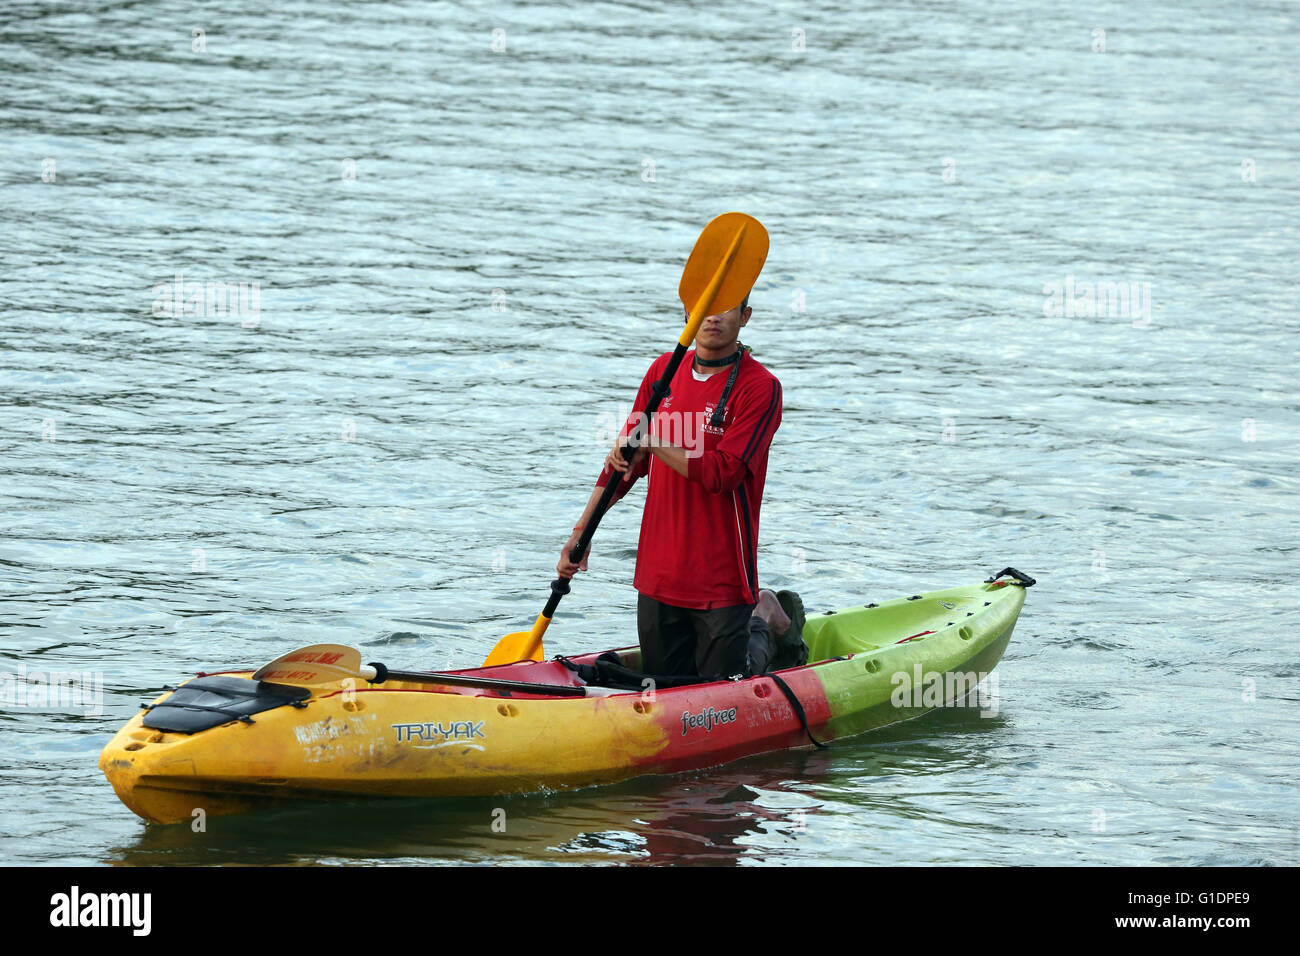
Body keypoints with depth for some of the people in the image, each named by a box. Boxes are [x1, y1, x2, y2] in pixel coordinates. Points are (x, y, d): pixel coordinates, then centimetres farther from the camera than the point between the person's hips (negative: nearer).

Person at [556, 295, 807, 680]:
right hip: (659, 574, 6)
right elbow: (624, 458, 14)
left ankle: (768, 621, 28)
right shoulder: (665, 370, 7)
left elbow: (721, 475, -22)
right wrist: (580, 532, 10)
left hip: (721, 578, -6)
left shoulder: (759, 388, -12)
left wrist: (653, 442, -26)